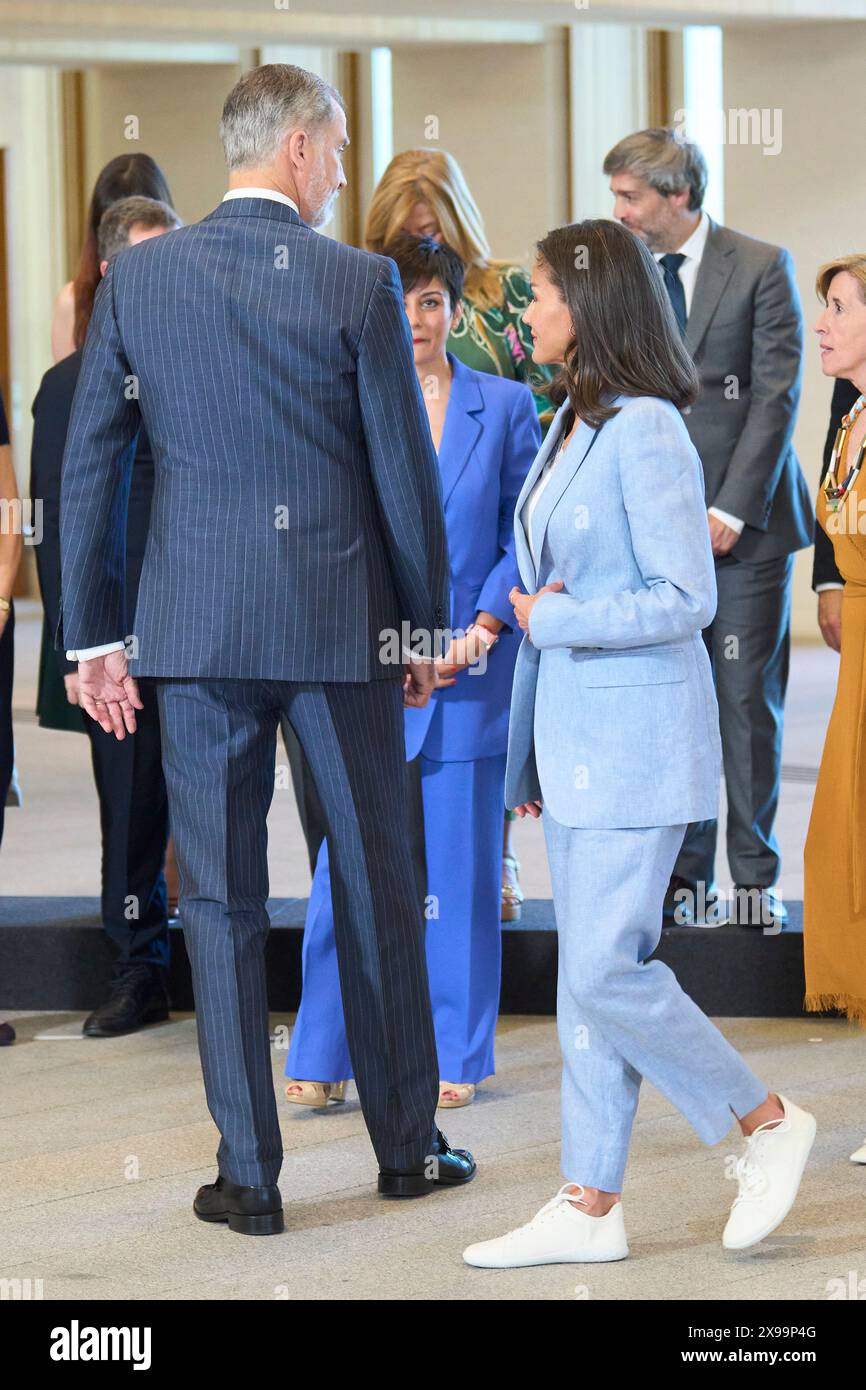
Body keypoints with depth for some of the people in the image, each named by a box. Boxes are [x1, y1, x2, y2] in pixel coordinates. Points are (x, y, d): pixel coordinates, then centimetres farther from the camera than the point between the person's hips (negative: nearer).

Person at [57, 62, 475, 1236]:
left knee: (220, 897, 6)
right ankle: (406, 1145, 22)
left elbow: (88, 468, 2)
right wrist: (425, 623, 9)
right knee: (377, 884, 12)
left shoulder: (136, 279, 1)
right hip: (340, 621, -1)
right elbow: (406, 471, -3)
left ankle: (249, 1175, 6)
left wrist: (93, 635, 9)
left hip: (193, 623, 2)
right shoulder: (358, 285, -7)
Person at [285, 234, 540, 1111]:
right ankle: (321, 1060, 2)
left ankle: (454, 1057, 13)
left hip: (470, 667, 0)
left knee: (459, 865, 3)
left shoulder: (505, 407, 5)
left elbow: (525, 536, 4)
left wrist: (478, 633, -8)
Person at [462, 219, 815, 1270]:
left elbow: (684, 598, -20)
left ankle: (767, 1124, 8)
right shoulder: (573, 422, 13)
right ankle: (589, 1208, 12)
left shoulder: (646, 431, -16)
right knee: (585, 973, 8)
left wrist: (553, 619, -11)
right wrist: (532, 753, 19)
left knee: (605, 967, -10)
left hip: (638, 732, -9)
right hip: (575, 732, 9)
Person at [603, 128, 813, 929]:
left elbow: (777, 395, -6)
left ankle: (757, 879, 6)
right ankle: (686, 877, 8)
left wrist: (731, 510, -12)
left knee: (748, 700, -1)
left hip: (744, 522, -3)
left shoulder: (761, 268, -2)